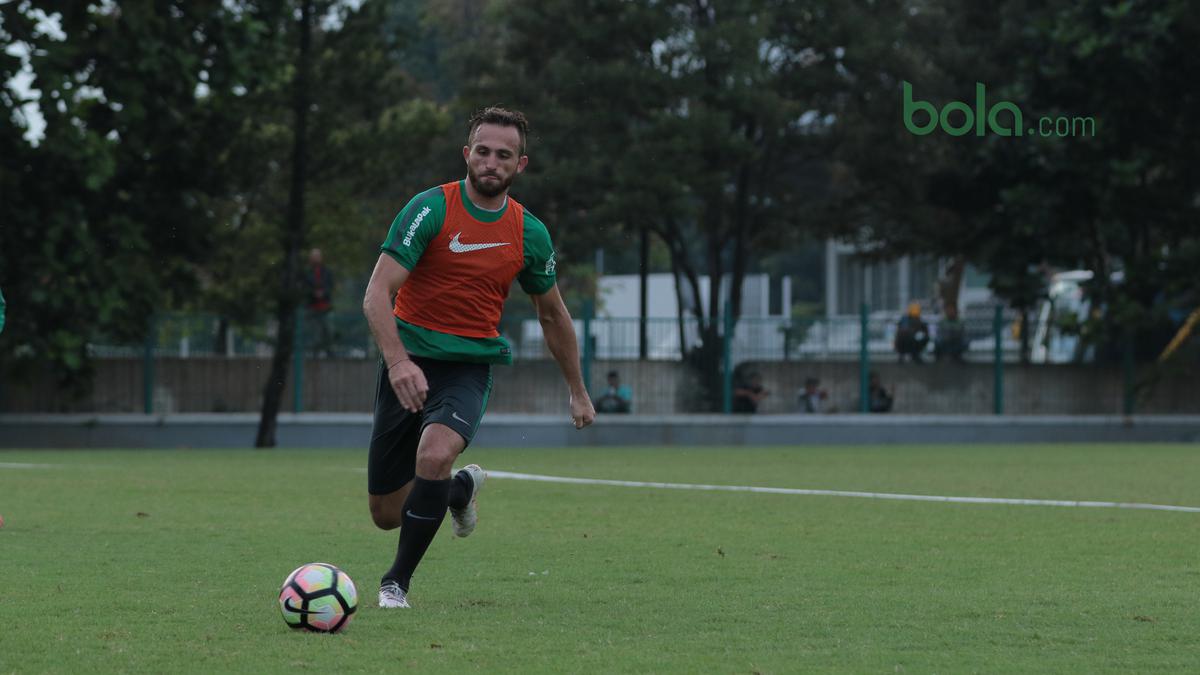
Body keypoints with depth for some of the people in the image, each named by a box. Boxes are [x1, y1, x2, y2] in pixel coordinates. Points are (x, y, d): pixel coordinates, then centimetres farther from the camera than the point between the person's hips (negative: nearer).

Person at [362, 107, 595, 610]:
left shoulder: (529, 234, 2)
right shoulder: (431, 210, -11)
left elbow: (551, 314, 18)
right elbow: (377, 295, -18)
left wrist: (577, 392, 23)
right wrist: (398, 361, -34)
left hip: (471, 365, 0)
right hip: (410, 363, 0)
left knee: (434, 454, -32)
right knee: (386, 513, 3)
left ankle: (397, 582, -14)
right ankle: (462, 488, 38)